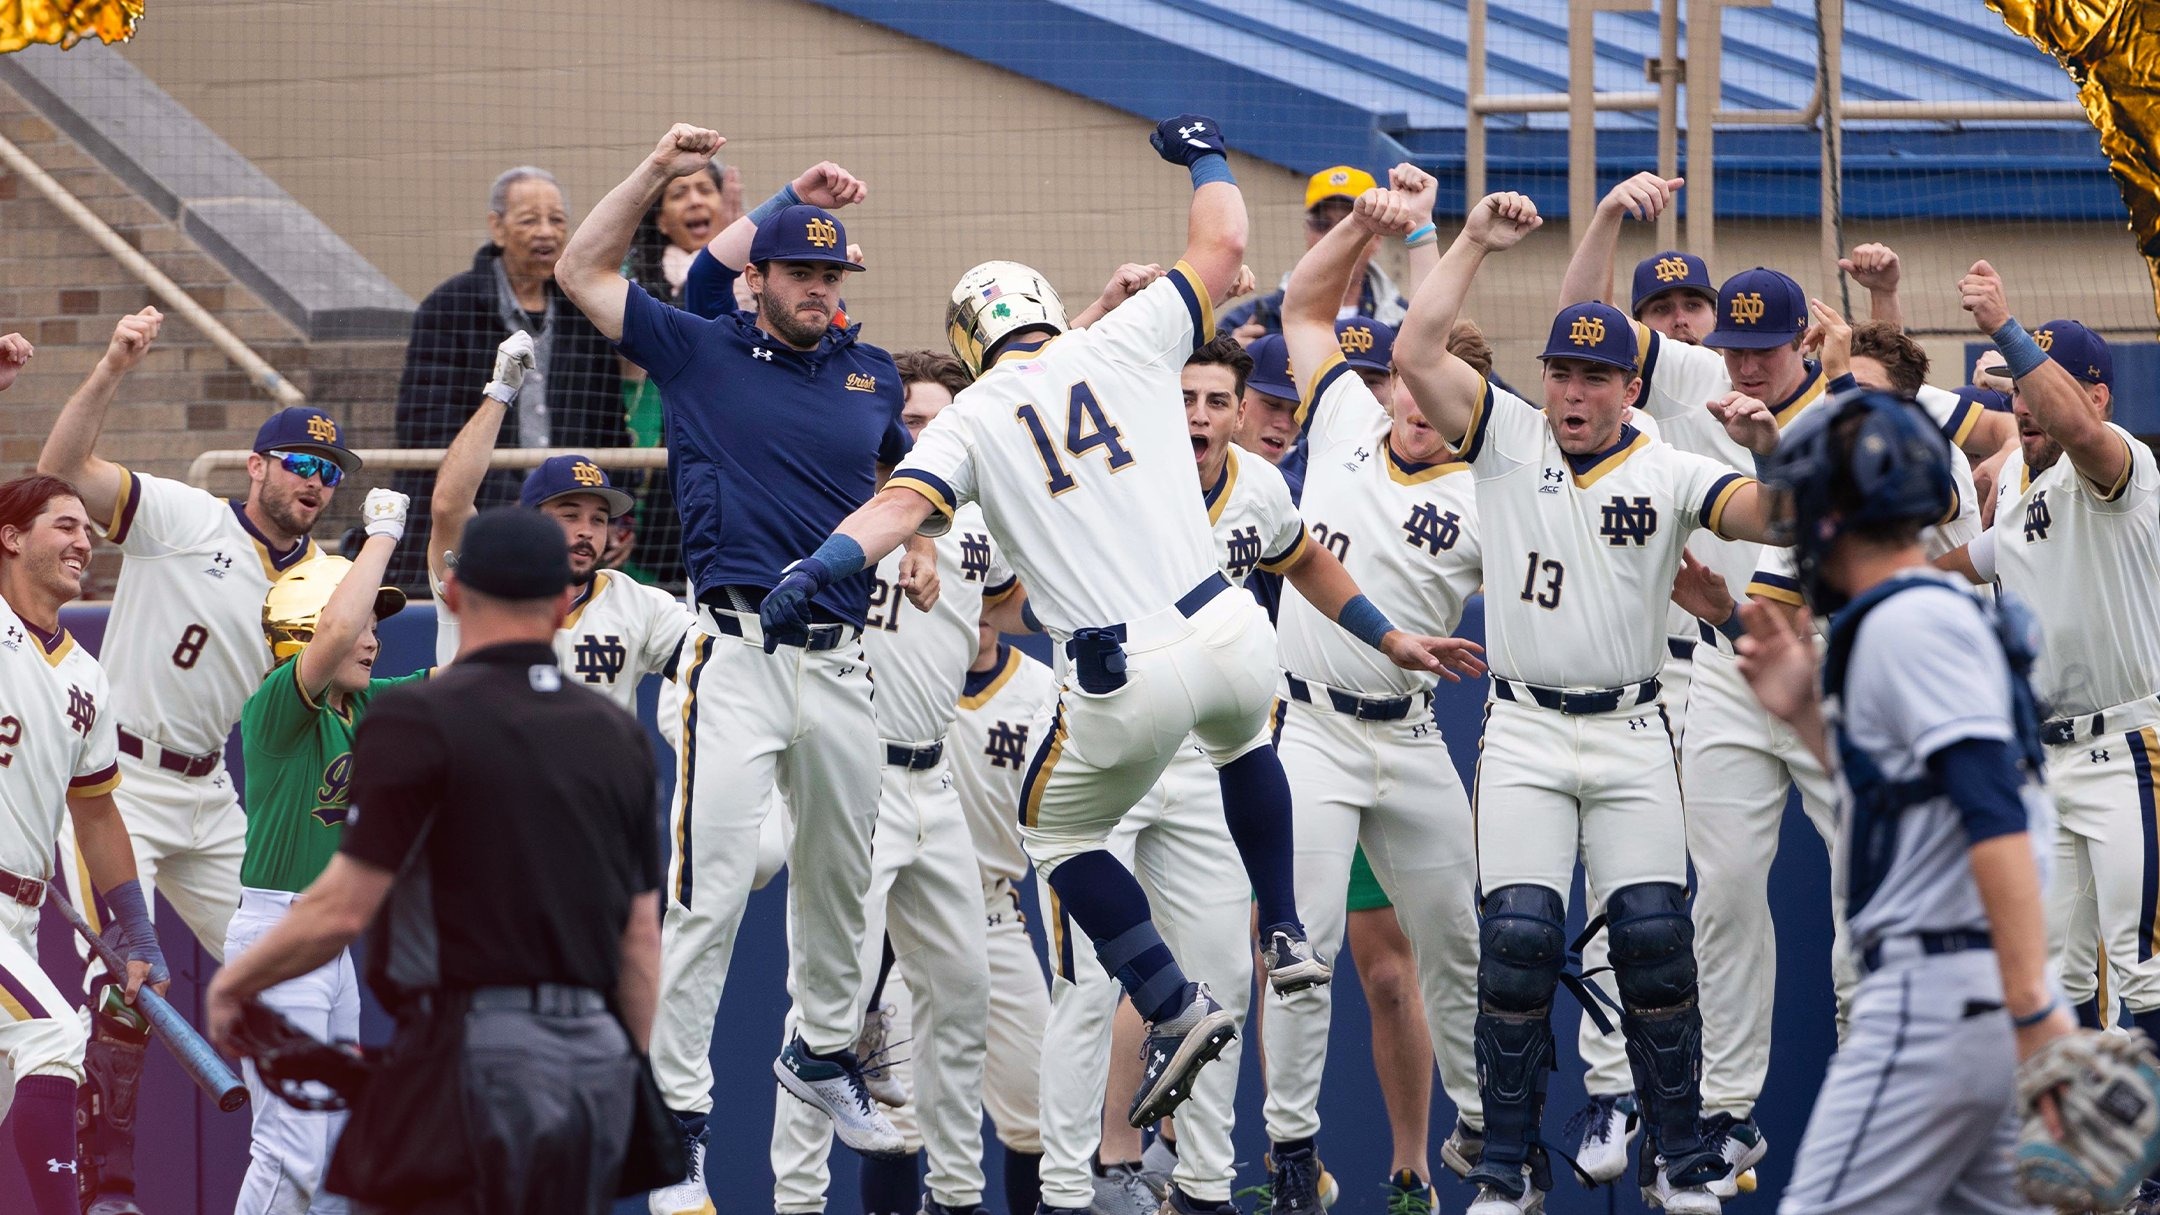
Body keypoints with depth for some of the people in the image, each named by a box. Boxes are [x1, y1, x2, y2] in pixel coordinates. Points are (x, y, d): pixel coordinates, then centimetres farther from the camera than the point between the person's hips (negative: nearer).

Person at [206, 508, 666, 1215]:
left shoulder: (419, 721, -7)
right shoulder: (618, 736, 12)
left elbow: (343, 909, -9)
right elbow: (642, 937, 14)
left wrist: (232, 984, 6)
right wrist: (631, 1075, 22)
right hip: (598, 1061, 7)